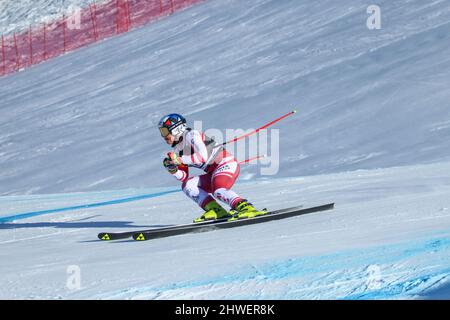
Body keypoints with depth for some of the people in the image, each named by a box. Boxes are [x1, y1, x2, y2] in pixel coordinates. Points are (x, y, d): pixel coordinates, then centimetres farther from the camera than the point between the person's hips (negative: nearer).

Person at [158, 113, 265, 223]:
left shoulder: (191, 135, -8)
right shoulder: (177, 150, 16)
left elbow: (203, 156, -22)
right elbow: (183, 177, 14)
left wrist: (179, 160, -21)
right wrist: (172, 169, -5)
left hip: (226, 164, -9)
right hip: (213, 172, 9)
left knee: (218, 191, -33)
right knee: (187, 185, -7)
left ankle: (247, 208, -41)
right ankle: (217, 211, -17)